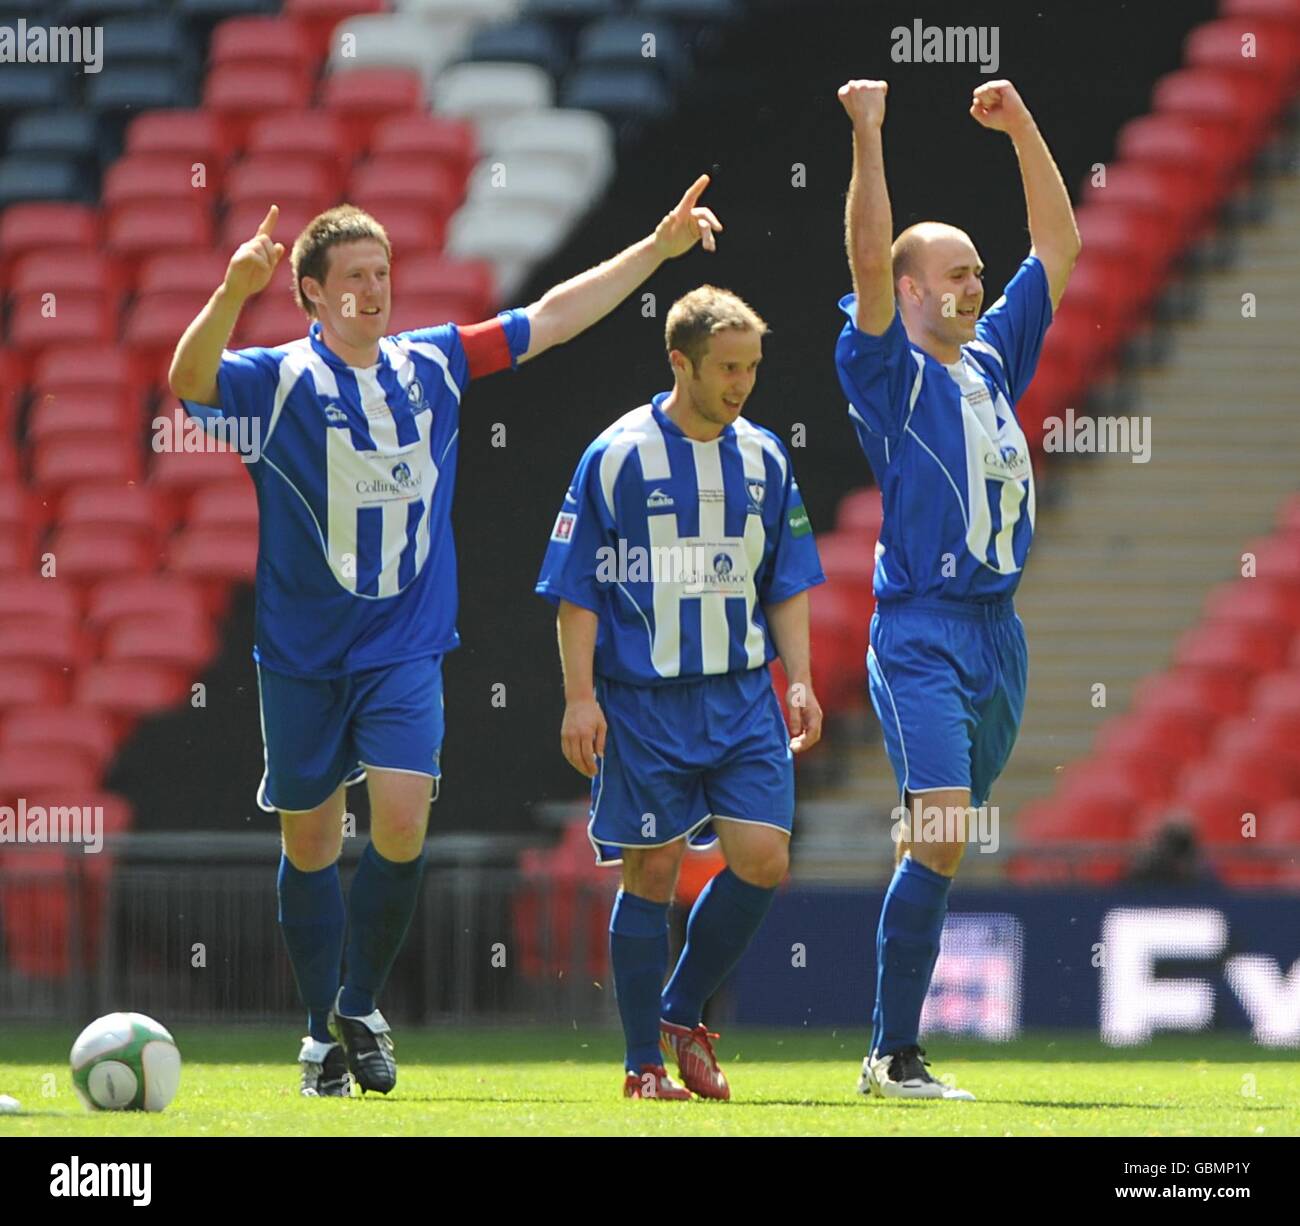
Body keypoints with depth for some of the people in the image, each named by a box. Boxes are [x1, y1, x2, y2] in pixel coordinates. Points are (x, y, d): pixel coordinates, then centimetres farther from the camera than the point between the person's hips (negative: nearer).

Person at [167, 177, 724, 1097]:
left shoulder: (433, 364, 4)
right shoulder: (279, 381, -8)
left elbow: (552, 319, 10)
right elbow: (191, 380, -28)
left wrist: (658, 248, 8)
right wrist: (234, 292, -45)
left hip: (407, 643, 2)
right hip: (302, 649, -2)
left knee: (403, 821, -14)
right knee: (311, 838, 6)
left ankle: (363, 1006, 6)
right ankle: (325, 1033, 21)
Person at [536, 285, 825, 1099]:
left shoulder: (764, 458, 7)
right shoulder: (618, 457, -6)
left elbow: (787, 584, 15)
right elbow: (576, 588, -4)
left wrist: (799, 681, 6)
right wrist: (581, 695, -10)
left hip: (744, 697, 4)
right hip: (642, 700, -4)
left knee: (763, 858, -7)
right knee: (652, 872, 0)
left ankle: (683, 1015, 13)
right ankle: (645, 1063, 9)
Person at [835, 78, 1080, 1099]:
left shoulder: (996, 360, 15)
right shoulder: (889, 372, -3)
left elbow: (1059, 246, 19)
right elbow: (868, 260, -17)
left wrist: (1023, 128, 13)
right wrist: (867, 136, -23)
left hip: (999, 632, 7)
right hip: (922, 635, -7)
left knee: (942, 847, 10)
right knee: (941, 841, -17)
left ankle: (896, 1046, 16)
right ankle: (893, 1057, -15)